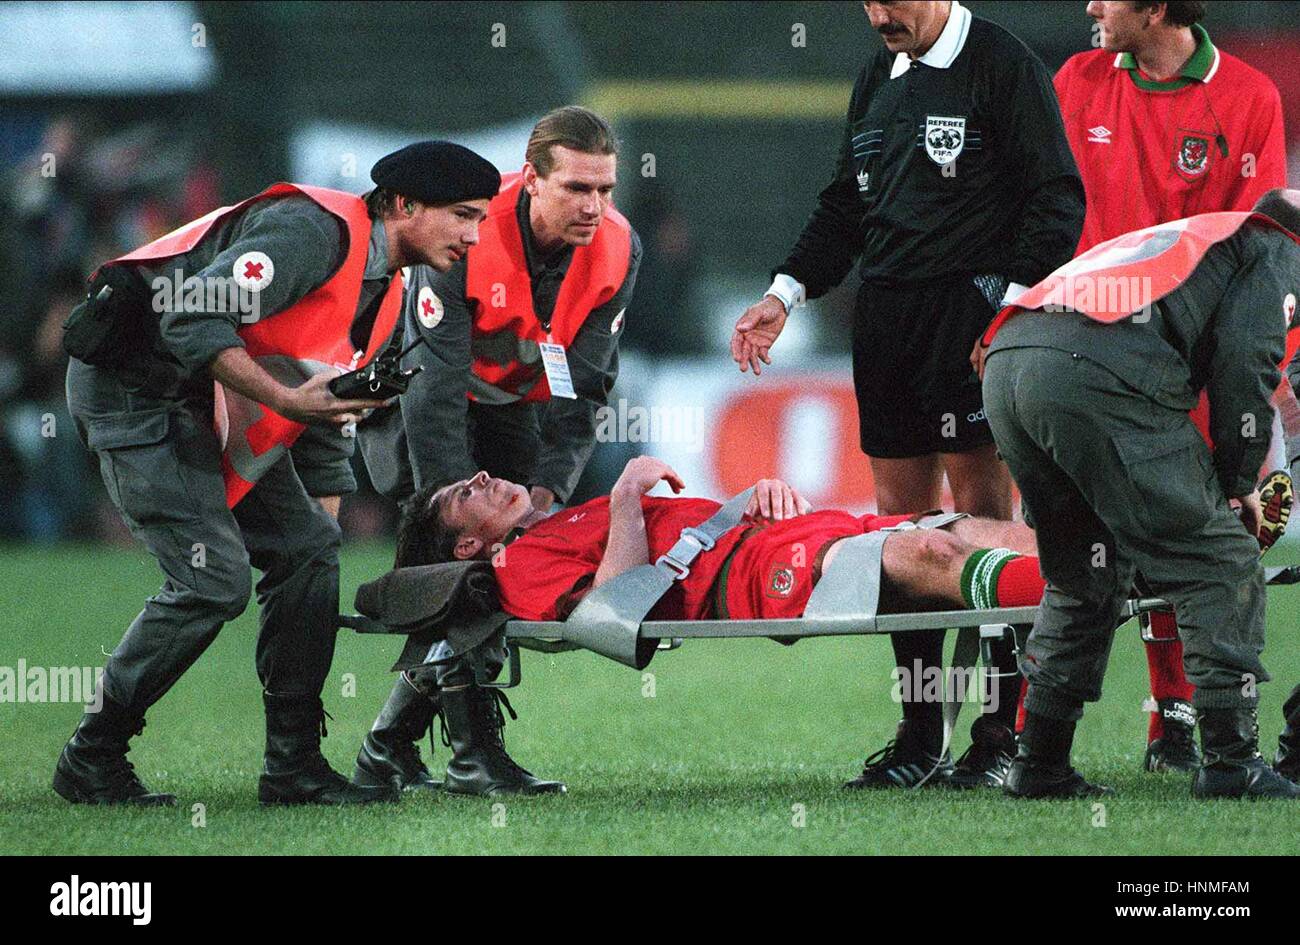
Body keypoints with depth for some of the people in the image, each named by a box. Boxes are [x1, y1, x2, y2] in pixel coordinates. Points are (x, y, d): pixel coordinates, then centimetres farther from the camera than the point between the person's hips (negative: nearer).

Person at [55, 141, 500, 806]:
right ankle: (91, 760, -2)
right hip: (136, 384, -10)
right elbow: (192, 316, -29)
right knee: (213, 579, -15)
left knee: (307, 546, 4)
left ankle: (293, 767, 7)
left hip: (212, 403, 10)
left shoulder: (385, 286, 11)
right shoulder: (314, 231, -21)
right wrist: (285, 400, -30)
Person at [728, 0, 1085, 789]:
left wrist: (1013, 297, -18)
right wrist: (787, 293, 14)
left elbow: (1058, 199, -9)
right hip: (887, 322, 7)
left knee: (983, 509, -9)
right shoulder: (878, 81, 19)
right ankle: (920, 732, 10)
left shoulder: (1005, 67, -4)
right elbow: (846, 206, 25)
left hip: (972, 311, -7)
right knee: (900, 515, 5)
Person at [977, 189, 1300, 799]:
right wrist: (1239, 483, 12)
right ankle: (1231, 762, -3)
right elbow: (1244, 363, 3)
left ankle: (1039, 765, 19)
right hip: (1100, 374, -7)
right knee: (1219, 565, 2)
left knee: (1084, 580, 22)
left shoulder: (1181, 240, 42)